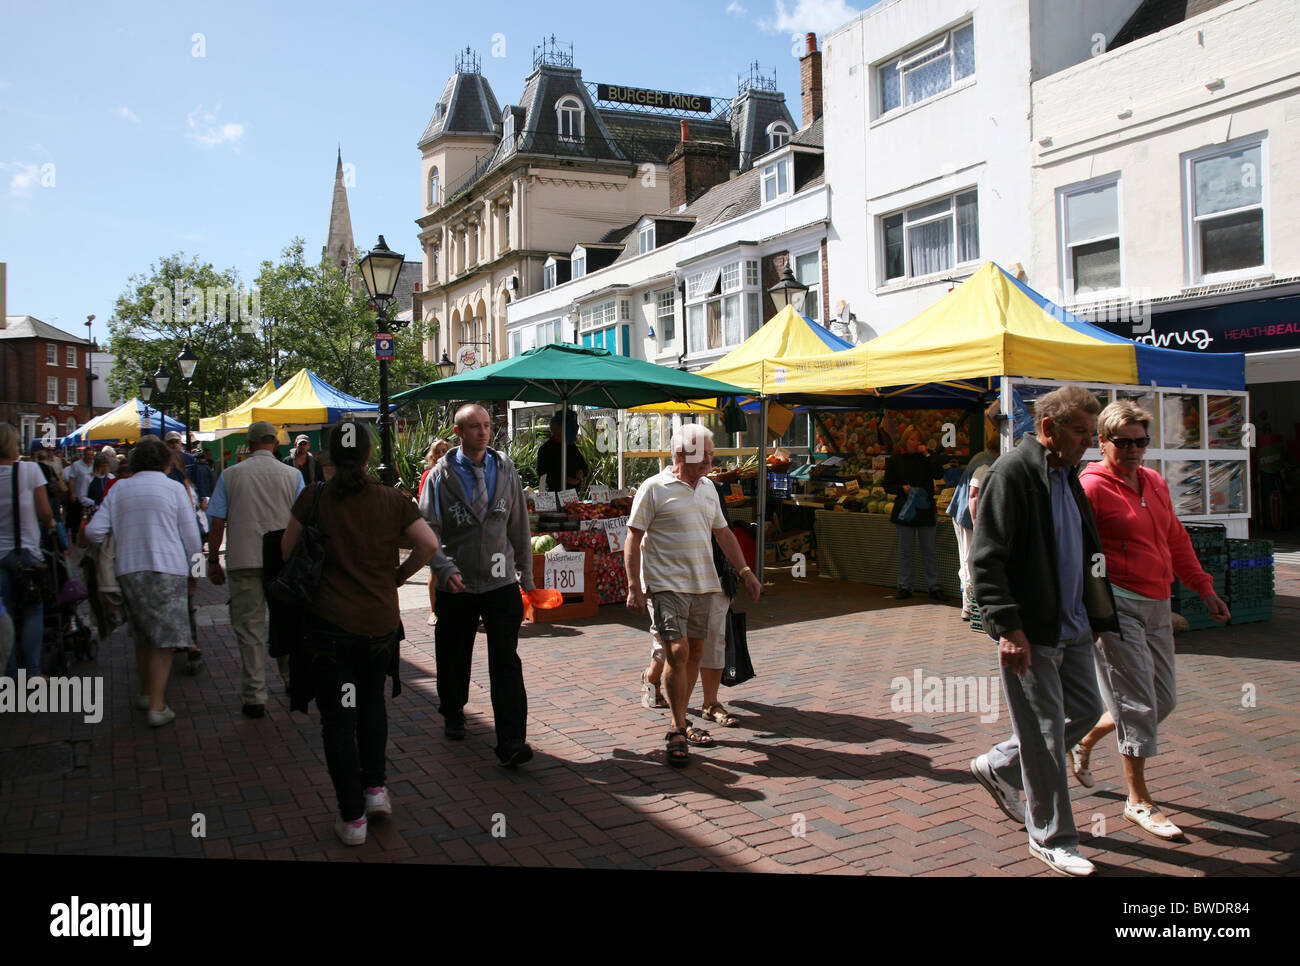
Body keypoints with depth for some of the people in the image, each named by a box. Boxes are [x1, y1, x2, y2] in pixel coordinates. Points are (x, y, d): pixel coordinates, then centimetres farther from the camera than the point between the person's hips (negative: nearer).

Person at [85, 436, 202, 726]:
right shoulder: (174, 488, 0)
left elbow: (94, 531, 4)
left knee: (143, 636, 19)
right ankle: (157, 706, -6)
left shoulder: (119, 489, 8)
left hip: (128, 569, 4)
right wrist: (194, 571, 10)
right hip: (167, 568, -4)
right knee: (164, 639, -1)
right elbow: (191, 536, -1)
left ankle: (146, 693, 32)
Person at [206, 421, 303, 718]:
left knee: (249, 627, 3)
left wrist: (213, 561, 9)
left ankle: (254, 696, 5)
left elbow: (216, 523, 1)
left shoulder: (230, 475, 2)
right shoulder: (292, 475, 1)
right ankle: (292, 680, 26)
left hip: (244, 560, -1)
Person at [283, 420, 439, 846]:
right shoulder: (392, 500, -2)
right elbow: (428, 544, -7)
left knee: (338, 718, 7)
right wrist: (397, 577, 6)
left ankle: (352, 818, 11)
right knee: (372, 702, 26)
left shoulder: (314, 498, -5)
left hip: (329, 622, -2)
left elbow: (287, 548, 0)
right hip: (381, 622, 2)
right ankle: (375, 787, 21)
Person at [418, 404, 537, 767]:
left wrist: (526, 575, 12)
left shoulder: (505, 470, 6)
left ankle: (511, 743, -5)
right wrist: (445, 568, -23)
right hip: (456, 587, 0)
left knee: (506, 663, -7)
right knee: (452, 659, 16)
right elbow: (428, 529, -7)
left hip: (501, 584, 0)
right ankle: (452, 713, 43)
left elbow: (519, 526, 11)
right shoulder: (441, 475, -2)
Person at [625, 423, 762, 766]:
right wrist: (634, 587, -12)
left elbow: (723, 533, 22)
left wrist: (745, 571, 17)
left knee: (695, 653, 9)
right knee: (678, 651, -14)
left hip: (703, 585, 7)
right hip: (665, 585, -6)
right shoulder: (654, 489, -7)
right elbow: (633, 540, -7)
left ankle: (680, 724, 22)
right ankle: (678, 731, -1)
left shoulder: (708, 487, 13)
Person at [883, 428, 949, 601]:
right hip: (905, 509, -1)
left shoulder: (927, 458, 8)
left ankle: (934, 587, 9)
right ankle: (904, 587, 11)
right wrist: (902, 489, -13)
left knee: (929, 551, 3)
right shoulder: (895, 460, 5)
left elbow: (938, 474, -8)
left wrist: (926, 455, -9)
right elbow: (887, 486, 5)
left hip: (925, 509, 1)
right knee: (905, 551, 4)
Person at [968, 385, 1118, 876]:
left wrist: (1097, 612, 18)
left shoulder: (1068, 475, 12)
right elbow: (986, 559, -20)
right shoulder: (1012, 472, -15)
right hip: (1029, 632, -9)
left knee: (1085, 709, 18)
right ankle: (1051, 838, 19)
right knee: (1045, 733, 1)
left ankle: (998, 766, 35)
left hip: (1072, 625, 9)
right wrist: (1008, 627, -24)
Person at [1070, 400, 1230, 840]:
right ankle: (1139, 801, 12)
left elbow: (1177, 541, 23)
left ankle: (1086, 742, 33)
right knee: (1137, 702, -3)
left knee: (1163, 700, 12)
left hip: (1156, 606, 8)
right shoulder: (1091, 487, -11)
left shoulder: (1155, 483, 14)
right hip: (1115, 604, -8)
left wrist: (1205, 589, 24)